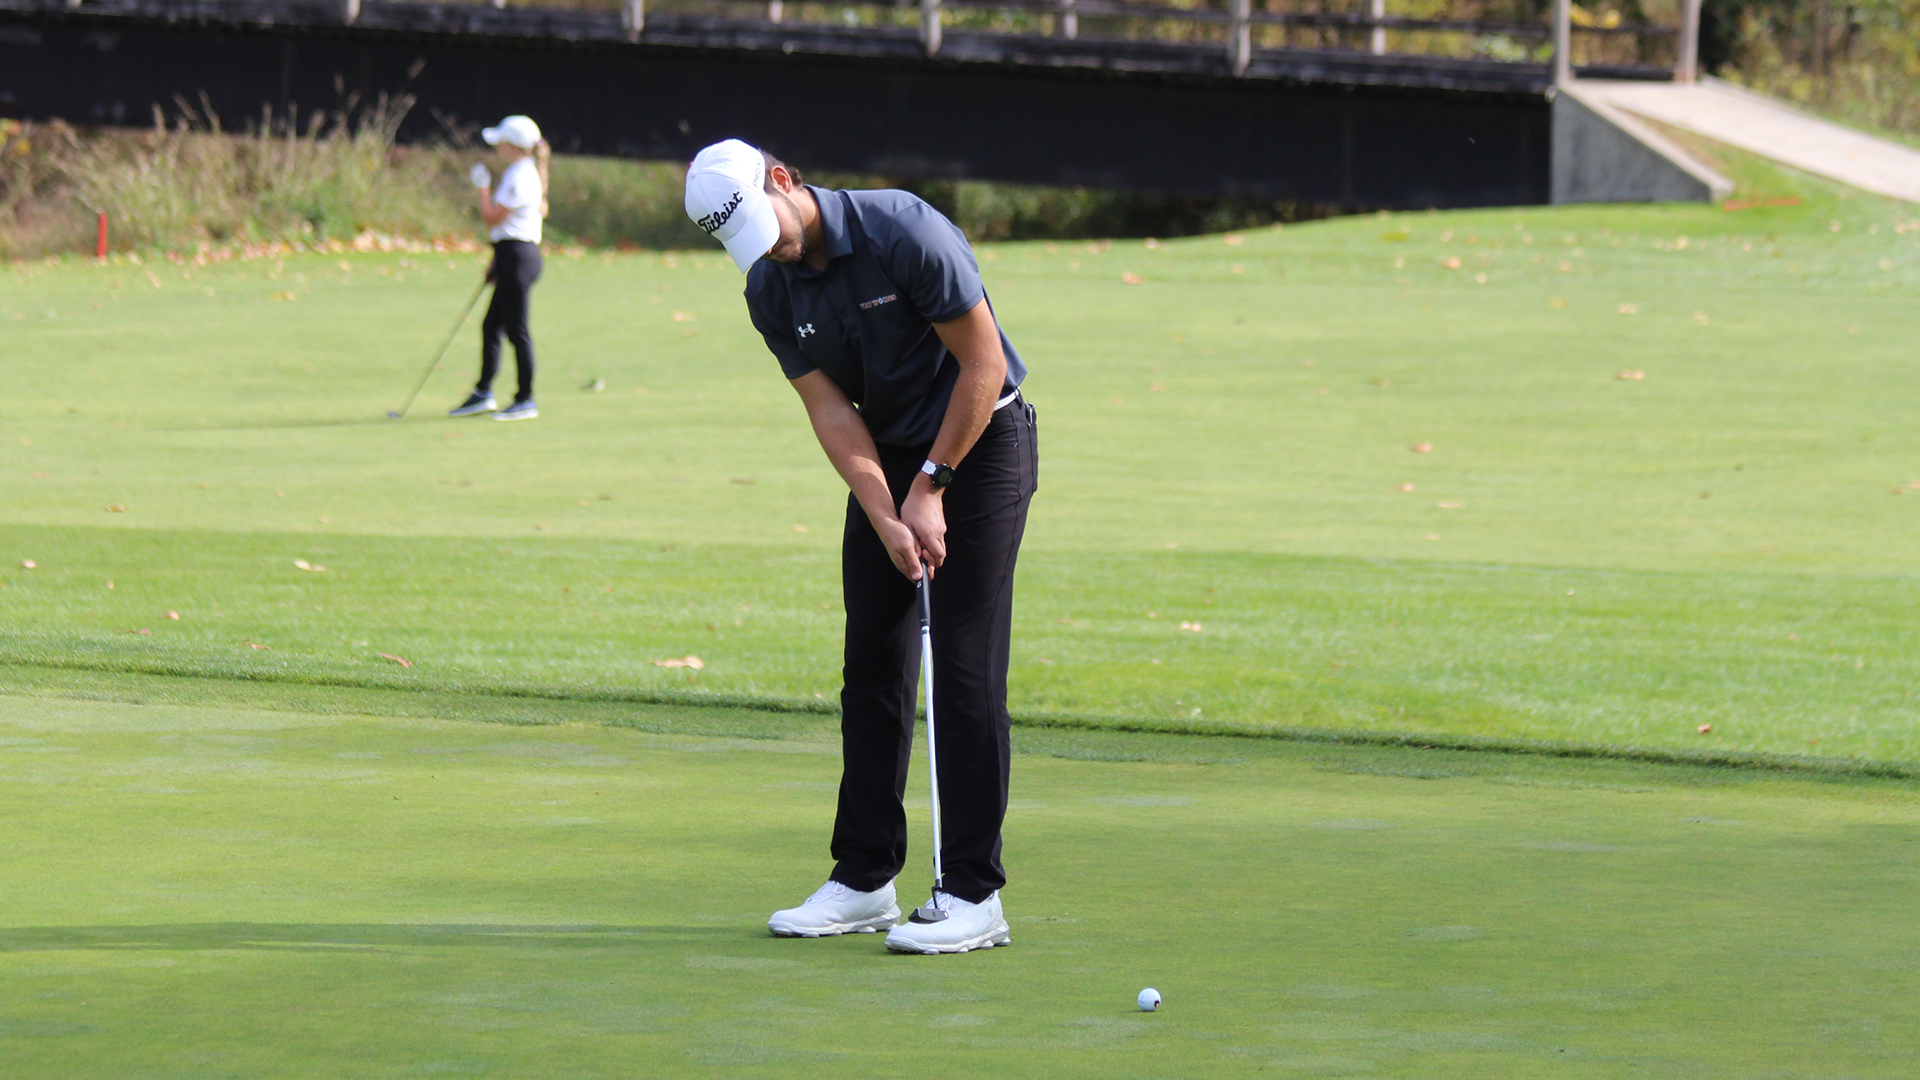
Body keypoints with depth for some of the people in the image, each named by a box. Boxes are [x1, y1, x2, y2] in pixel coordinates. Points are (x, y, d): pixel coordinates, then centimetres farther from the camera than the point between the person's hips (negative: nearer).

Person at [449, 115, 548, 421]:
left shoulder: (518, 178, -16)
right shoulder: (528, 173, 15)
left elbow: (492, 218, -17)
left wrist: (483, 186, -4)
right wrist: (498, 260, 22)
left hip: (516, 256, -10)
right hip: (521, 253, 10)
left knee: (516, 329, -5)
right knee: (491, 326, 14)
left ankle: (525, 400, 0)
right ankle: (482, 393, 20)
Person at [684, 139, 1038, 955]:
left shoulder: (904, 232, -24)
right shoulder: (769, 291, -5)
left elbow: (984, 367, -19)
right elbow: (831, 412, -5)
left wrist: (930, 489, -15)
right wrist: (888, 520, -18)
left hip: (979, 441, -6)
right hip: (890, 458, 6)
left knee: (966, 669, -10)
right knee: (872, 667, 5)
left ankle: (973, 894, -10)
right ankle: (864, 879, 12)